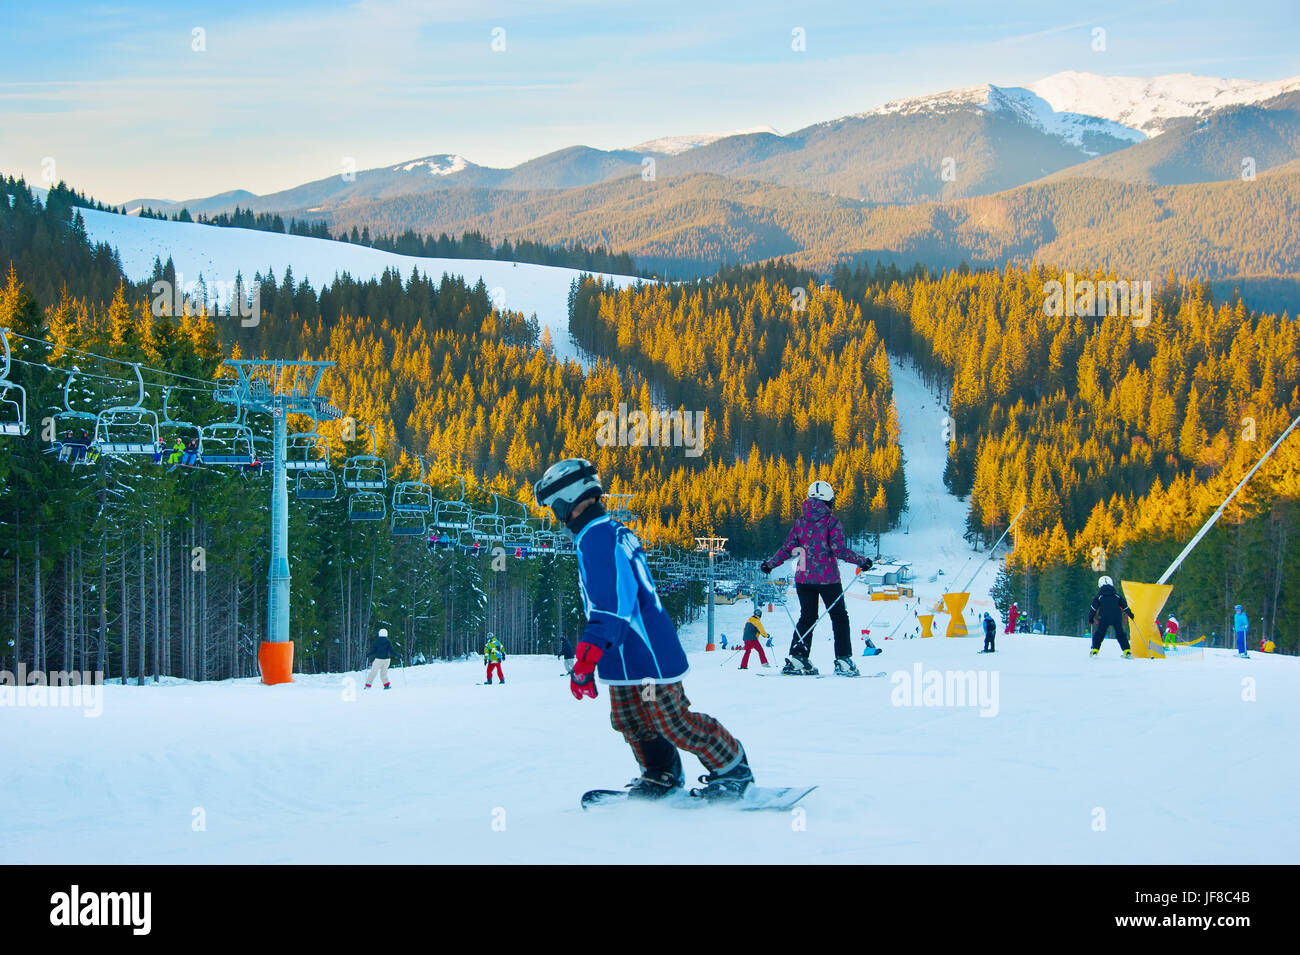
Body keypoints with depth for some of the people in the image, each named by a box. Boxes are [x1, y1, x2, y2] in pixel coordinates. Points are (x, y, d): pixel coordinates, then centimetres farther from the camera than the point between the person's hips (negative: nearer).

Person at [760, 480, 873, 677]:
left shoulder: (800, 522, 5)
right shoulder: (832, 521, -8)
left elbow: (787, 549, 3)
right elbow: (839, 550, -15)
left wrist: (769, 564, 16)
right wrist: (862, 561, -3)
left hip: (804, 577, 4)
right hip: (827, 577, -4)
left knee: (807, 616, 13)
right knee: (839, 617, 7)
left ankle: (797, 658, 2)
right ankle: (843, 660, 1)